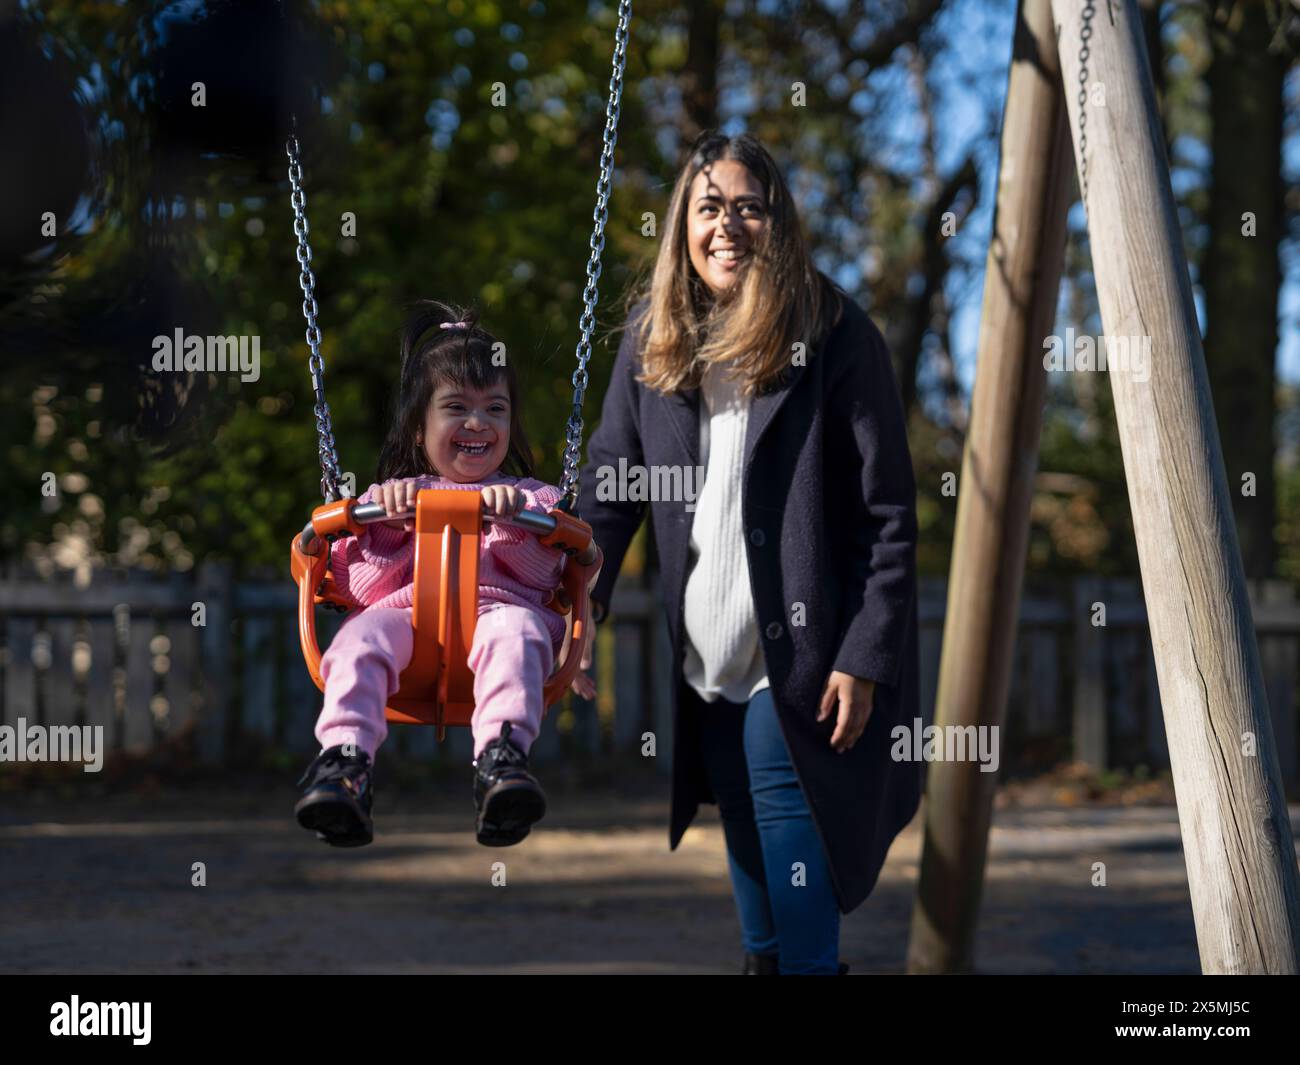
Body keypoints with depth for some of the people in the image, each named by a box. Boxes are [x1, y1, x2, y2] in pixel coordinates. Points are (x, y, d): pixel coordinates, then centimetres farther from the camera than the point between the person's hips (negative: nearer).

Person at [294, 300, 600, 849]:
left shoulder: (531, 497, 29)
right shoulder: (388, 496, 29)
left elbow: (542, 575, 10)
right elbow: (359, 586, 15)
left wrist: (512, 522, -7)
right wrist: (387, 528, -1)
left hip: (497, 604, -1)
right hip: (401, 610, 1)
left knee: (516, 630, -39)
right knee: (361, 638, -35)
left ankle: (502, 758, -60)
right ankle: (345, 755, -53)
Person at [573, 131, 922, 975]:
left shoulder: (834, 335, -14)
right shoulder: (654, 334, 2)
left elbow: (888, 514, -13)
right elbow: (612, 474, 9)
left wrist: (864, 659, -17)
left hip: (800, 640, -6)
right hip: (704, 648, 6)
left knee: (784, 800, -11)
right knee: (739, 814, 13)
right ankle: (765, 958, 28)